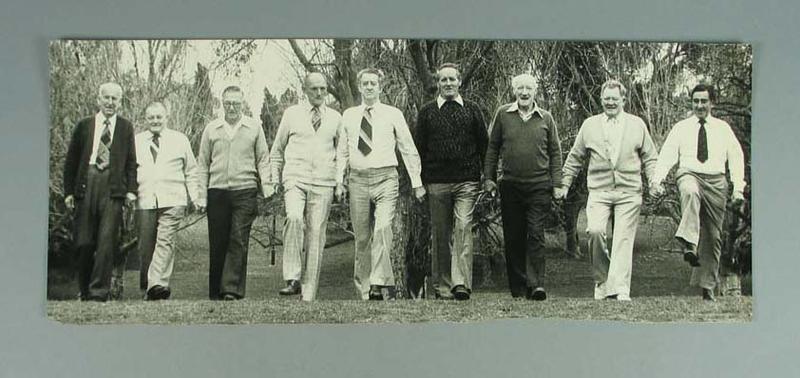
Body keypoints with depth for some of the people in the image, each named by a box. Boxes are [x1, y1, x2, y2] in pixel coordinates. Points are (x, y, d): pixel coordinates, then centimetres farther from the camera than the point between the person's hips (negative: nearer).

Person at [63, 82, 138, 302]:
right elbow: (71, 160, 11)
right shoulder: (84, 125, 11)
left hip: (113, 187, -1)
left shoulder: (126, 127, 11)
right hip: (86, 185, 1)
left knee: (107, 240, -9)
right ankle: (84, 291, 19)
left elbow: (131, 161, 9)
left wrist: (131, 190, 0)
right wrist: (69, 191, 5)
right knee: (84, 242, 4)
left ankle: (99, 291, -4)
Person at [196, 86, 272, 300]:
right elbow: (203, 164, 12)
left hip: (245, 191, -2)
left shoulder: (254, 128, 7)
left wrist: (266, 186, -4)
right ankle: (215, 293, 13)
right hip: (217, 192, 2)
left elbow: (263, 160, 8)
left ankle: (232, 290, -8)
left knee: (239, 242, -8)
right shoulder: (211, 129, 10)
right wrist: (202, 195, 6)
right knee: (217, 244, 4)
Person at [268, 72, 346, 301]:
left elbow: (341, 151, 21)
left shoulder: (335, 118, 13)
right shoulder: (292, 114, 10)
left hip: (323, 182, 1)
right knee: (294, 218, -28)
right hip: (295, 177, -1)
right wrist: (274, 179, 11)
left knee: (316, 234, -2)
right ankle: (292, 279, -24)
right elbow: (277, 150, 17)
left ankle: (308, 294, 4)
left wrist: (340, 181, 10)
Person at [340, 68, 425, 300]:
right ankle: (364, 290, 13)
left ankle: (380, 285, -21)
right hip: (357, 179, 3)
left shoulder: (393, 115, 6)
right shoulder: (348, 116, 12)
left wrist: (416, 183, 5)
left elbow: (408, 150, 8)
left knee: (382, 230, -21)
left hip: (385, 178, -3)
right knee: (362, 237, 5)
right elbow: (343, 152, 15)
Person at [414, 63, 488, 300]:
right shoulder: (427, 112, 9)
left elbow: (484, 144, 12)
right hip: (437, 182, 1)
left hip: (467, 181, -1)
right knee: (440, 233, 5)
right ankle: (441, 286, 11)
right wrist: (421, 182, 4)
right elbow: (419, 147, 9)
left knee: (463, 227, -13)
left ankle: (461, 283, -17)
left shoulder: (472, 110, 10)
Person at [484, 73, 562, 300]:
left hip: (539, 186, -1)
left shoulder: (545, 118, 7)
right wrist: (488, 177, 4)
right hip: (510, 186, 1)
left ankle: (536, 285, -9)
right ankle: (518, 288, 13)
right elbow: (492, 147, 10)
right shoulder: (503, 114, 6)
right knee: (513, 238, 5)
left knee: (536, 236, -8)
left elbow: (555, 152, 10)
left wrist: (557, 183, 3)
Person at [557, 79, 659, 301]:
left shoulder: (637, 125, 12)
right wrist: (565, 184, 14)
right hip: (598, 191, 0)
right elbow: (575, 158, 18)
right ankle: (602, 280, 0)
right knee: (595, 231, -19)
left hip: (629, 193, 0)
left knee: (623, 239, -7)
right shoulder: (590, 125, 13)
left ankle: (620, 290, -6)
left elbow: (650, 157, 15)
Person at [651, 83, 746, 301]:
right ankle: (689, 245, -52)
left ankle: (707, 286, 10)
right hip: (689, 175, -2)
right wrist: (657, 179, -16)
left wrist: (738, 188, -3)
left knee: (713, 236, 2)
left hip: (716, 181, 2)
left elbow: (736, 157, 9)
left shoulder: (723, 128, 12)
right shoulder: (681, 128, 10)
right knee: (690, 192, -40)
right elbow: (667, 154, 0)